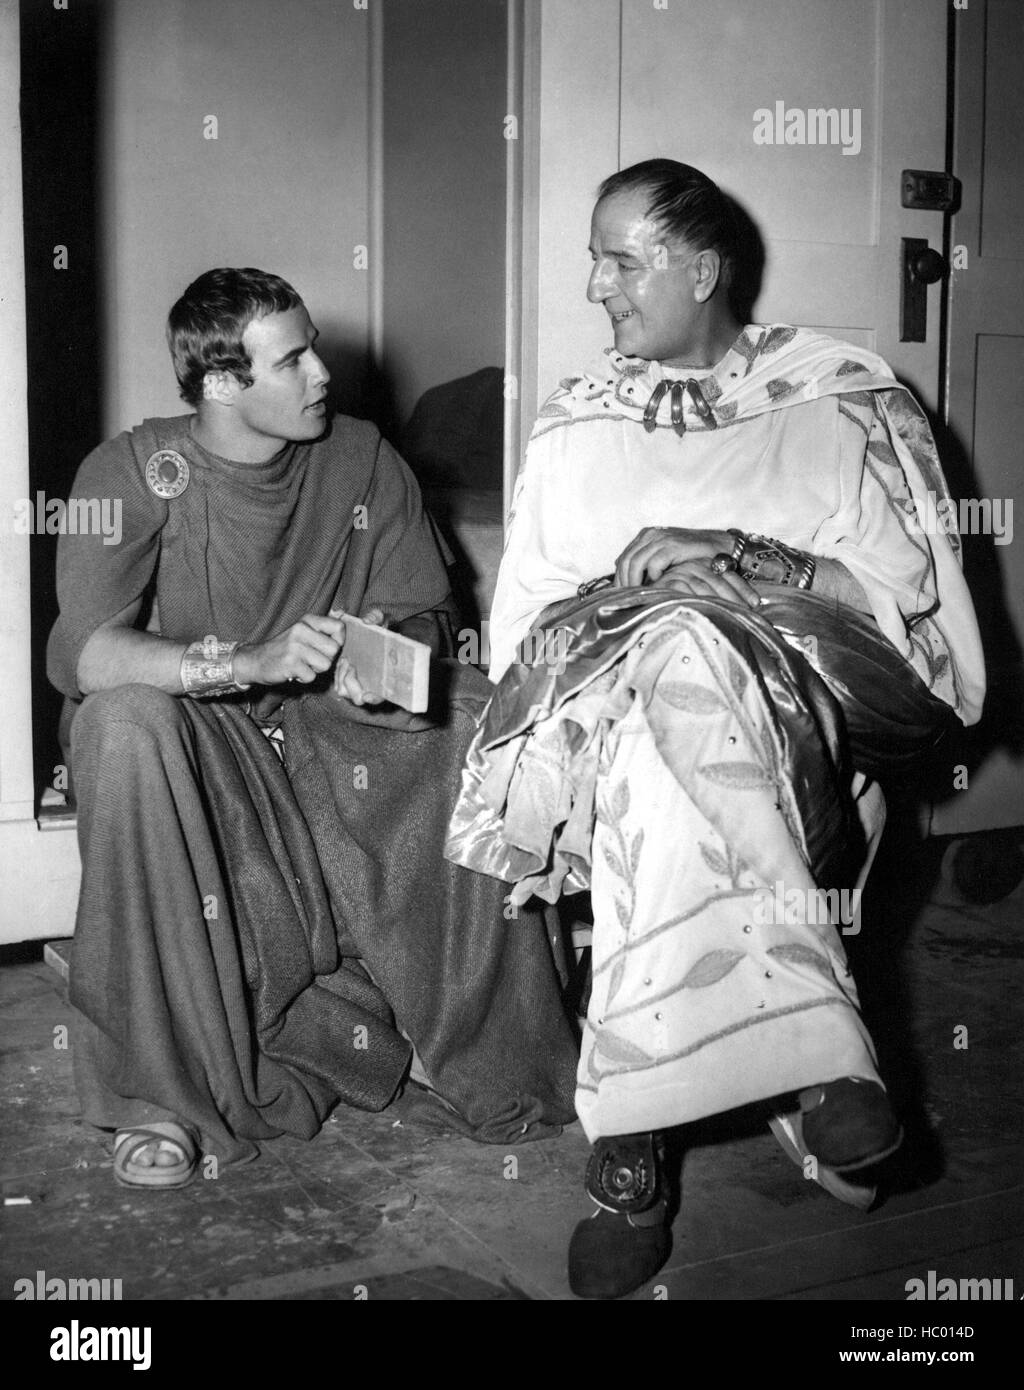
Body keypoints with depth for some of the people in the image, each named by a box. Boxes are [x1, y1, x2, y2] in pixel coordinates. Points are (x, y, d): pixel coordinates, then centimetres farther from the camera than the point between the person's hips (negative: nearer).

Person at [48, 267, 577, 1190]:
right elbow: (81, 654, -23)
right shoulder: (135, 473, -10)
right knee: (126, 724, -35)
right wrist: (254, 660, -36)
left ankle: (483, 1054, -7)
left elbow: (426, 615, 3)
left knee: (483, 721, -20)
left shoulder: (363, 462, 1)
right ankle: (160, 1095, -26)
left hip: (329, 724, 3)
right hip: (195, 731, -3)